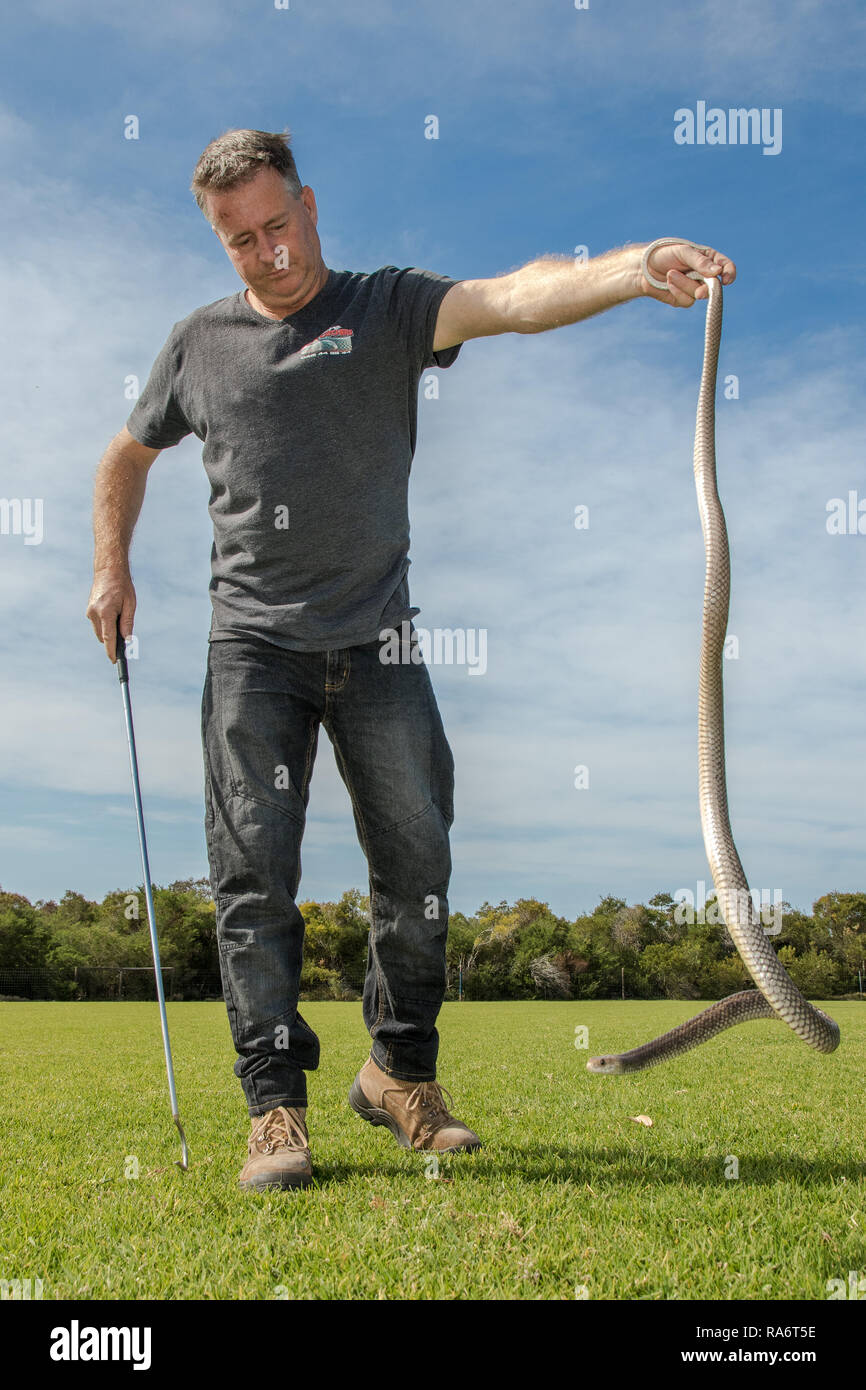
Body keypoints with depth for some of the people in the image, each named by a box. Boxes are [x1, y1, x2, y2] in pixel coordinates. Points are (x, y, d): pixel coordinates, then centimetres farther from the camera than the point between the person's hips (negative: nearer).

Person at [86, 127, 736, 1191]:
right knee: (254, 872, -4)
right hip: (253, 644, 1)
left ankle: (401, 1073, 22)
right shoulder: (199, 343, 11)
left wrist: (639, 267, -32)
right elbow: (128, 455, 26)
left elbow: (516, 297, -15)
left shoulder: (390, 307, 4)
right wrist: (112, 568, 11)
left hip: (377, 641, -1)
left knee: (417, 860, 2)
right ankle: (276, 1109, 6)